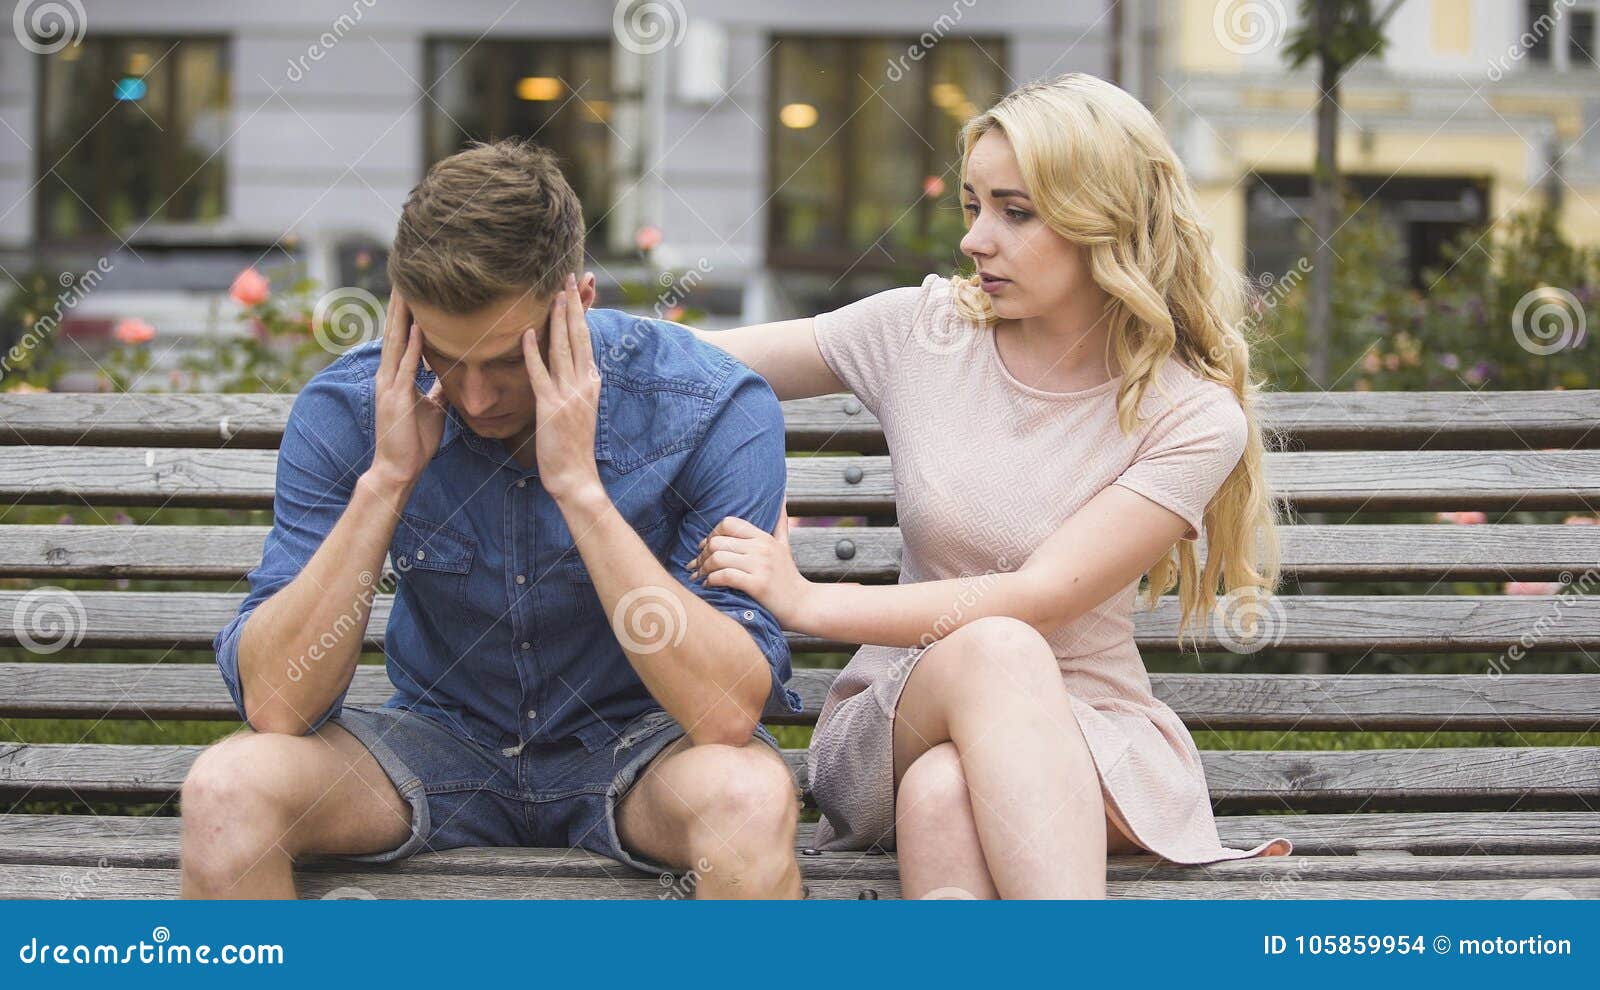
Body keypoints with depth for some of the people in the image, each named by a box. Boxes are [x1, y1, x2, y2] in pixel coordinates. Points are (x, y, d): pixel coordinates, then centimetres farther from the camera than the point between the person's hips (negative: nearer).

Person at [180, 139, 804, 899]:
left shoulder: (711, 408, -20)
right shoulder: (346, 410, -14)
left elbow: (730, 712, -29)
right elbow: (274, 705, -19)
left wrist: (579, 485, -33)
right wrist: (385, 480, -27)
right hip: (442, 744, 2)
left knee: (747, 797, -36)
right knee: (227, 786, -26)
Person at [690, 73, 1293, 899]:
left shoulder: (1194, 418, -6)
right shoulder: (920, 332, 3)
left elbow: (1042, 596, -17)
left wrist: (807, 602, -22)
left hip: (1088, 737, -1)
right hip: (894, 722, 2)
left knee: (945, 792, -39)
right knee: (994, 650, -37)